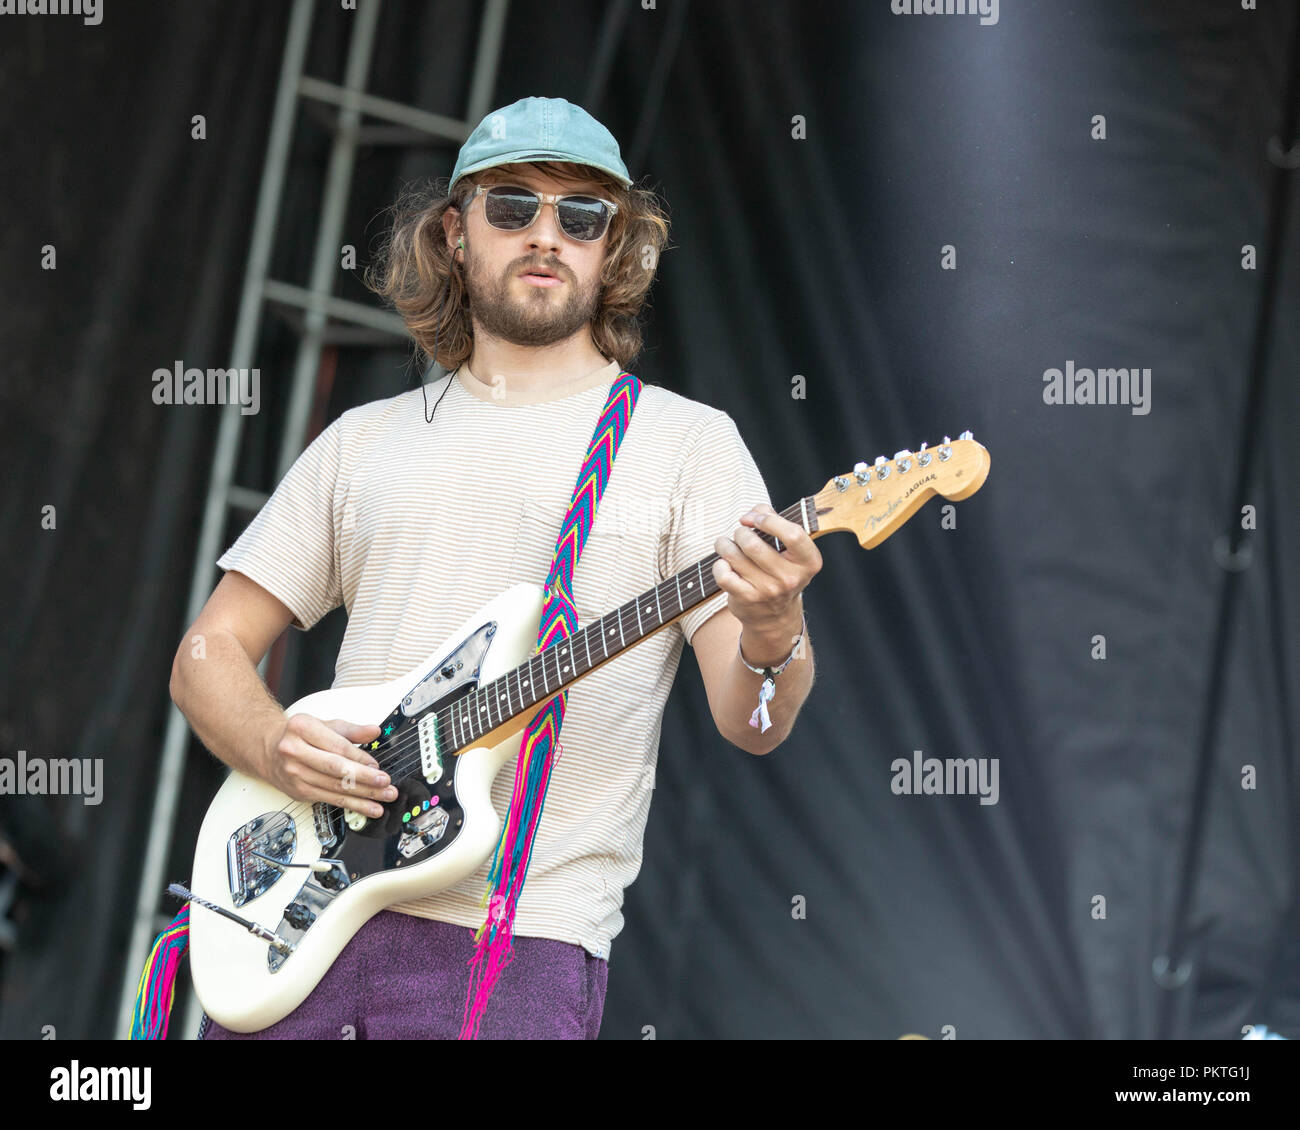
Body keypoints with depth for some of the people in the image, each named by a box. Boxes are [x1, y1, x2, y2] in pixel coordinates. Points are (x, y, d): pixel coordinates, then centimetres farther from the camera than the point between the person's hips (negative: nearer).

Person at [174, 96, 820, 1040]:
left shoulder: (685, 441, 4)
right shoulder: (365, 441, 15)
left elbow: (751, 723, -4)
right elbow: (210, 651, 16)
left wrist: (771, 642, -27)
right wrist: (276, 746, -5)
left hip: (519, 944, -3)